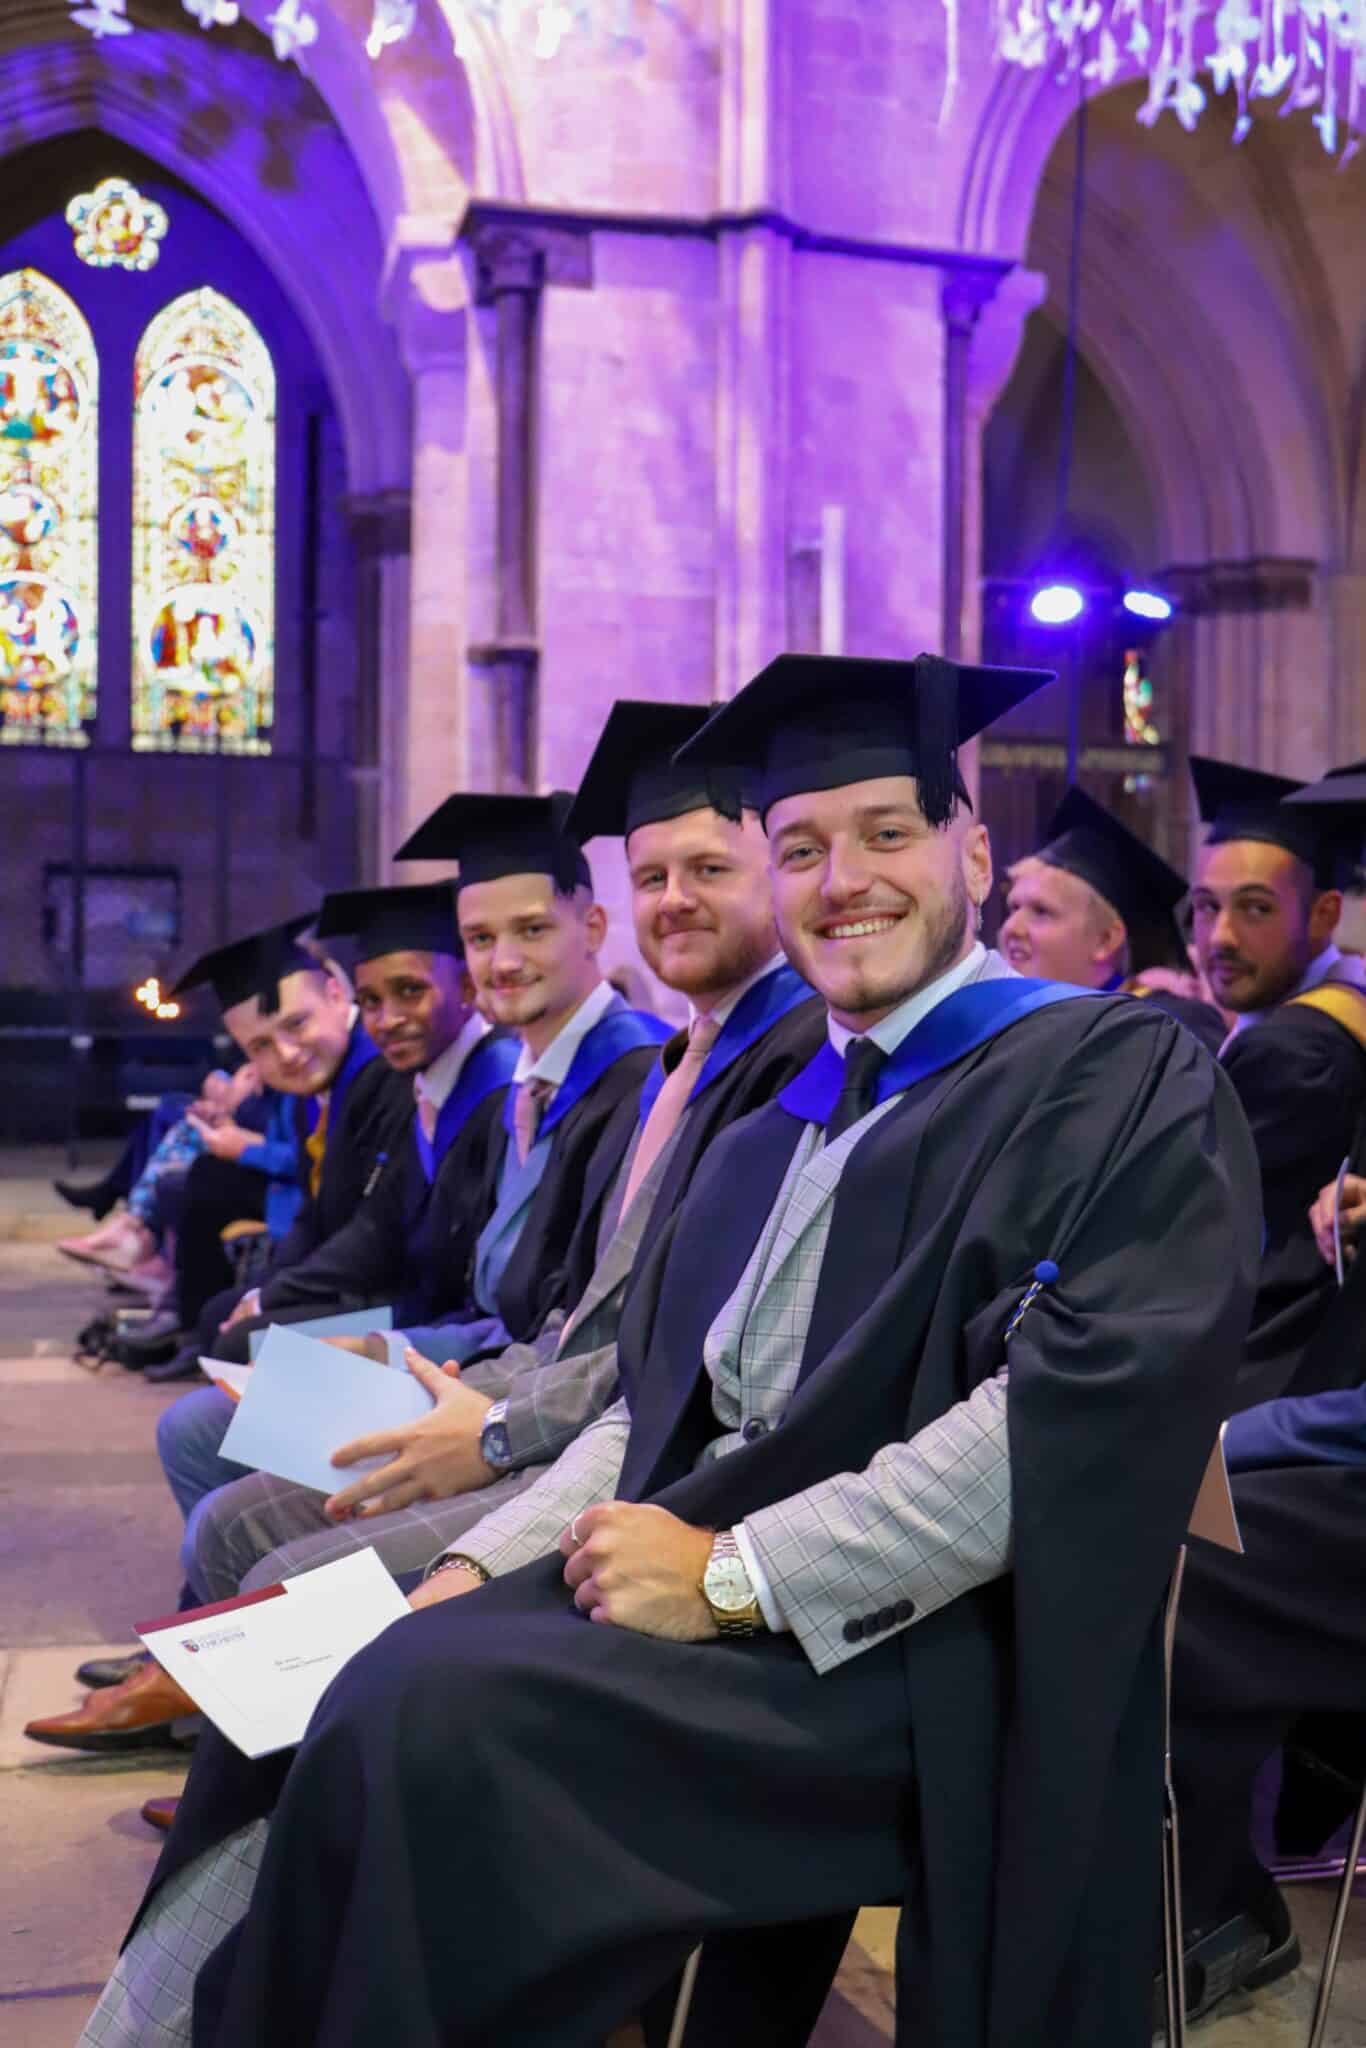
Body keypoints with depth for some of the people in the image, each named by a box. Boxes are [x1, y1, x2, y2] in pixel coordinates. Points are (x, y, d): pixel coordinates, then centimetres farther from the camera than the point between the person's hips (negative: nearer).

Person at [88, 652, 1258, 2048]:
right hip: (696, 1580, 8)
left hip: (900, 1650, -7)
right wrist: (480, 1568, 2)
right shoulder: (776, 1129, 19)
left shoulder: (1117, 1074, -5)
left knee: (429, 1714, -25)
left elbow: (1087, 1402, -18)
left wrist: (736, 1571, -18)